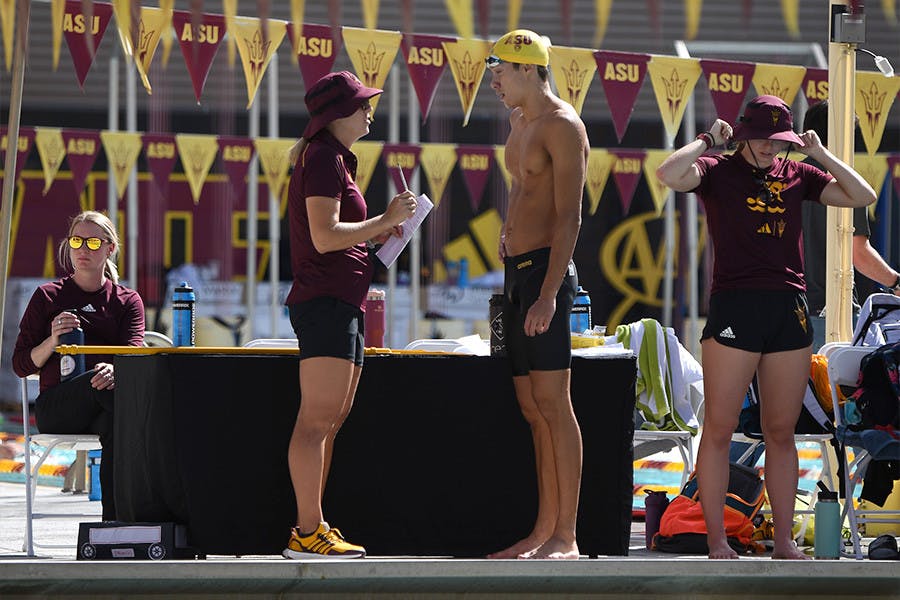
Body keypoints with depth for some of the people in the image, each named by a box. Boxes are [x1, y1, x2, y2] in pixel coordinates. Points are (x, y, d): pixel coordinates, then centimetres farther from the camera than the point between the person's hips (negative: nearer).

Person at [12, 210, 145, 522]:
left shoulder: (127, 301, 17)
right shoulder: (48, 297, 14)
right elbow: (22, 364, 10)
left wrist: (115, 370, -27)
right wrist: (53, 341, -11)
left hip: (101, 410, 1)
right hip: (56, 406, -1)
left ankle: (113, 521, -41)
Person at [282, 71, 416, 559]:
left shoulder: (332, 158, 23)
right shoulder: (324, 158, -10)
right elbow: (324, 237, -19)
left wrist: (375, 235, 15)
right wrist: (386, 220, -12)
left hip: (340, 303, 11)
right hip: (326, 300, -11)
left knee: (332, 418, 11)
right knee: (317, 419, -13)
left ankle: (310, 527, 12)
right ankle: (308, 532, -16)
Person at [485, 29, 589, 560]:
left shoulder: (561, 126, -11)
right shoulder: (520, 123, 18)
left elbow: (569, 217, -18)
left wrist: (548, 293, -24)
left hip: (545, 270, -10)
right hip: (516, 271, 10)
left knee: (552, 404, -10)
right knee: (532, 408, 9)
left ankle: (566, 539, -10)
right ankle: (544, 531, 11)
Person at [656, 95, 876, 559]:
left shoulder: (796, 175, 13)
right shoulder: (719, 172, 1)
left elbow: (862, 196, 8)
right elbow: (669, 174, -19)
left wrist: (819, 153, 6)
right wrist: (709, 140, -7)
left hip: (789, 310, 4)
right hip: (734, 307, -4)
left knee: (781, 431, 8)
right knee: (719, 428, -3)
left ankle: (784, 541, 12)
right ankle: (716, 541, 1)